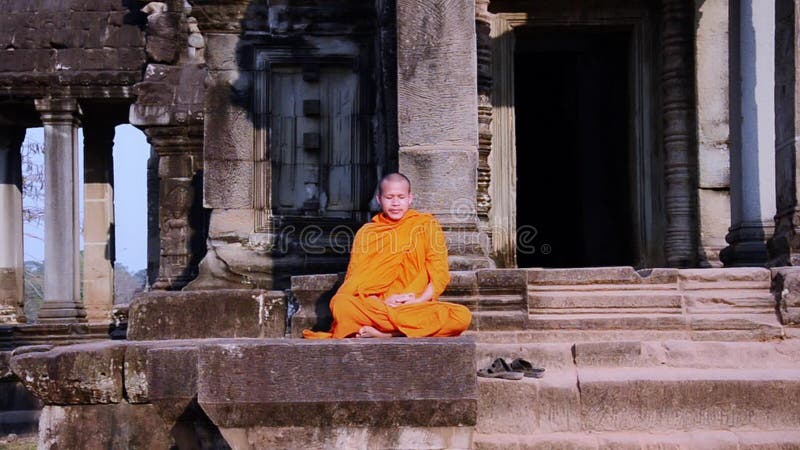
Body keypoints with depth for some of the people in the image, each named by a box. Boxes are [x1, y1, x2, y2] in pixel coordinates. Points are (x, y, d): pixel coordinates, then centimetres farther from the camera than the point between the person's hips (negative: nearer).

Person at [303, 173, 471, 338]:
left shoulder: (427, 225, 12)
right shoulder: (366, 232, 15)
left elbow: (439, 275, 4)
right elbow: (355, 278, 6)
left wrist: (419, 300, -14)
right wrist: (379, 302, -13)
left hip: (417, 307, 0)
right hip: (374, 306, 0)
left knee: (462, 315, -31)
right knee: (340, 303, -32)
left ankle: (384, 334, -30)